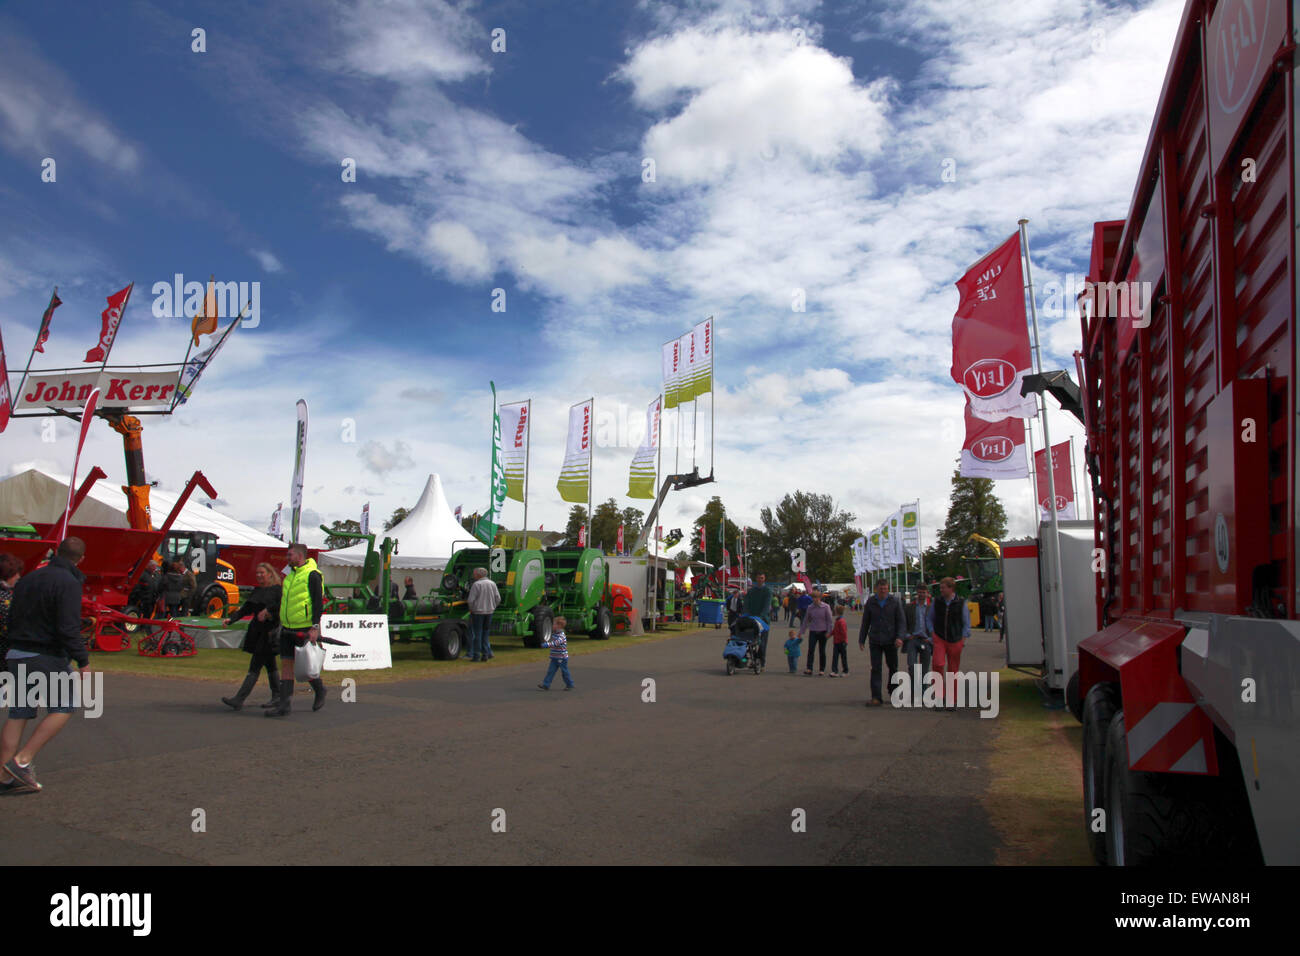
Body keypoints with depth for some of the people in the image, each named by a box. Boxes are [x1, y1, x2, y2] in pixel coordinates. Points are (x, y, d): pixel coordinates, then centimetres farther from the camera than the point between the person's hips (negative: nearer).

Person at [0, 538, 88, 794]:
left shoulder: (28, 579, 12)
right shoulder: (68, 583, -14)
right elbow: (69, 629, -20)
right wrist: (83, 660, -14)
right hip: (48, 659, -8)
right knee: (62, 709, 5)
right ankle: (23, 760, -4)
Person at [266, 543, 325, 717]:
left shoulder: (312, 575, -11)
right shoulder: (290, 576, 15)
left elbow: (318, 603, -16)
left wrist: (315, 628, -22)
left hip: (305, 629, -8)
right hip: (288, 629, 8)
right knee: (286, 664, 3)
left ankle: (320, 689, 25)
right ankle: (285, 704, 4)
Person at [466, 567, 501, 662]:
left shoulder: (476, 584, -11)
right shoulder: (492, 583, 5)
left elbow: (471, 600, -12)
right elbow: (498, 599, 5)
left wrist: (471, 609, 4)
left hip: (478, 611, -5)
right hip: (489, 611, 5)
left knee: (477, 634, 1)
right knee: (485, 633, 13)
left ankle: (476, 655, 2)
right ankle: (486, 654, 12)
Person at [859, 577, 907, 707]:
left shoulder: (894, 601, -2)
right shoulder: (870, 602, 3)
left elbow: (901, 621, -2)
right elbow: (865, 622, 9)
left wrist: (900, 637, -16)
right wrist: (861, 639, 8)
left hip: (890, 641, 0)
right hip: (875, 641, 0)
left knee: (893, 668, 11)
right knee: (876, 669, -6)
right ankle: (876, 698, -7)